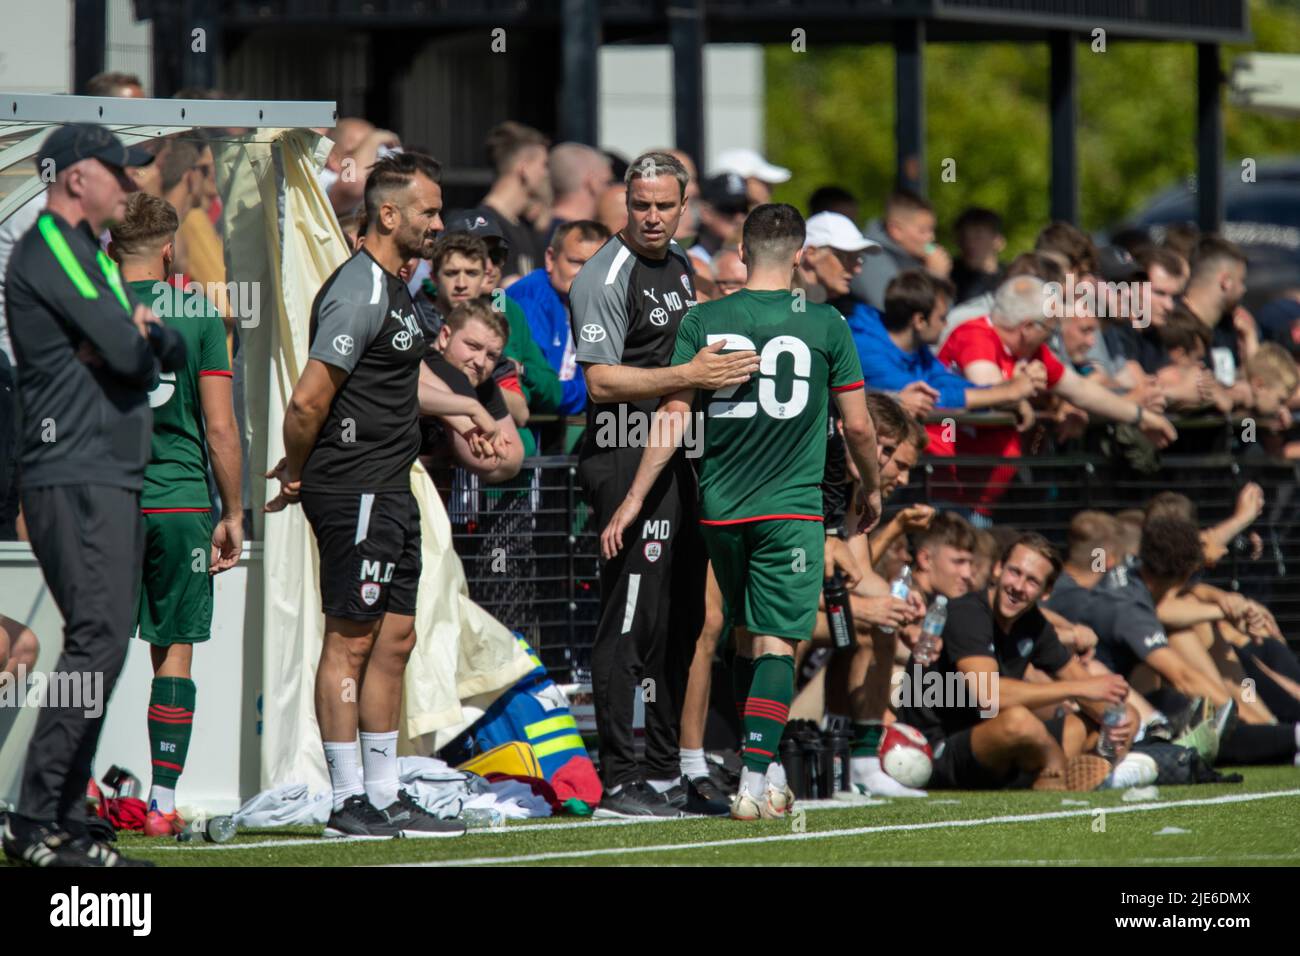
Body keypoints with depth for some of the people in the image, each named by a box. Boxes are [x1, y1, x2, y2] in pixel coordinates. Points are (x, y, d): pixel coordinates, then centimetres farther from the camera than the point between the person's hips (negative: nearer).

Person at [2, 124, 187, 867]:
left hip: (116, 481, 10)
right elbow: (128, 350, -17)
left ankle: (67, 826, 9)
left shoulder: (92, 258, 23)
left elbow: (174, 352, 16)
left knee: (104, 647, 8)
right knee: (98, 639, -18)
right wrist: (141, 333, 6)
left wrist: (137, 333, -5)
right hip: (76, 479, -10)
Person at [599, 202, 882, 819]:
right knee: (775, 643, -4)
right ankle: (755, 782, -18)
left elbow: (673, 417, -2)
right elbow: (857, 426, 2)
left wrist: (634, 499, 3)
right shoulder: (825, 326, -3)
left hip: (720, 509, 3)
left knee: (747, 636, 18)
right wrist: (872, 488, 20)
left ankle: (767, 771, 25)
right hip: (791, 509, -3)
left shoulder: (703, 322, 0)